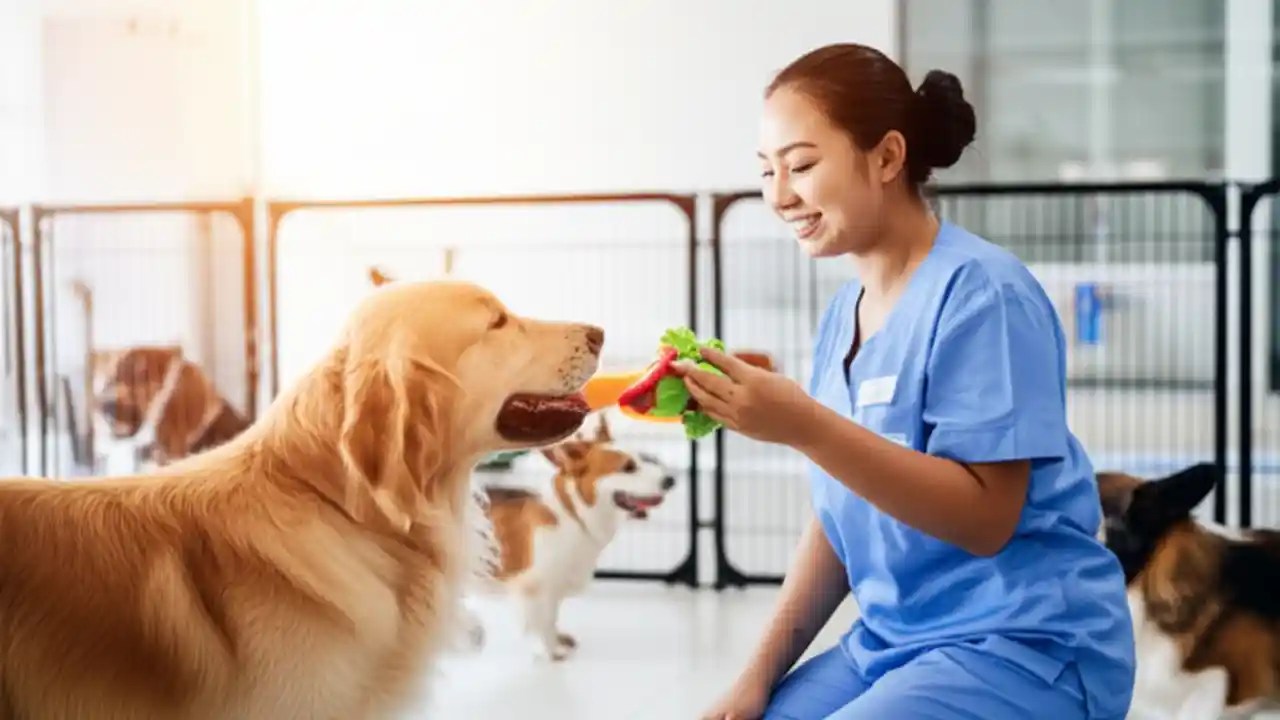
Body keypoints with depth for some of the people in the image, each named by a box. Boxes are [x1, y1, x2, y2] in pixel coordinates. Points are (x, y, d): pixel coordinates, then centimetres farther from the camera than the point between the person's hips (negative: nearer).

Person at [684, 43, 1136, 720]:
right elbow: (838, 520, 12)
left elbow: (986, 520, -20)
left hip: (1025, 646, -7)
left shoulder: (980, 291, -15)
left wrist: (804, 426, -27)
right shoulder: (843, 312, 8)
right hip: (887, 641, 7)